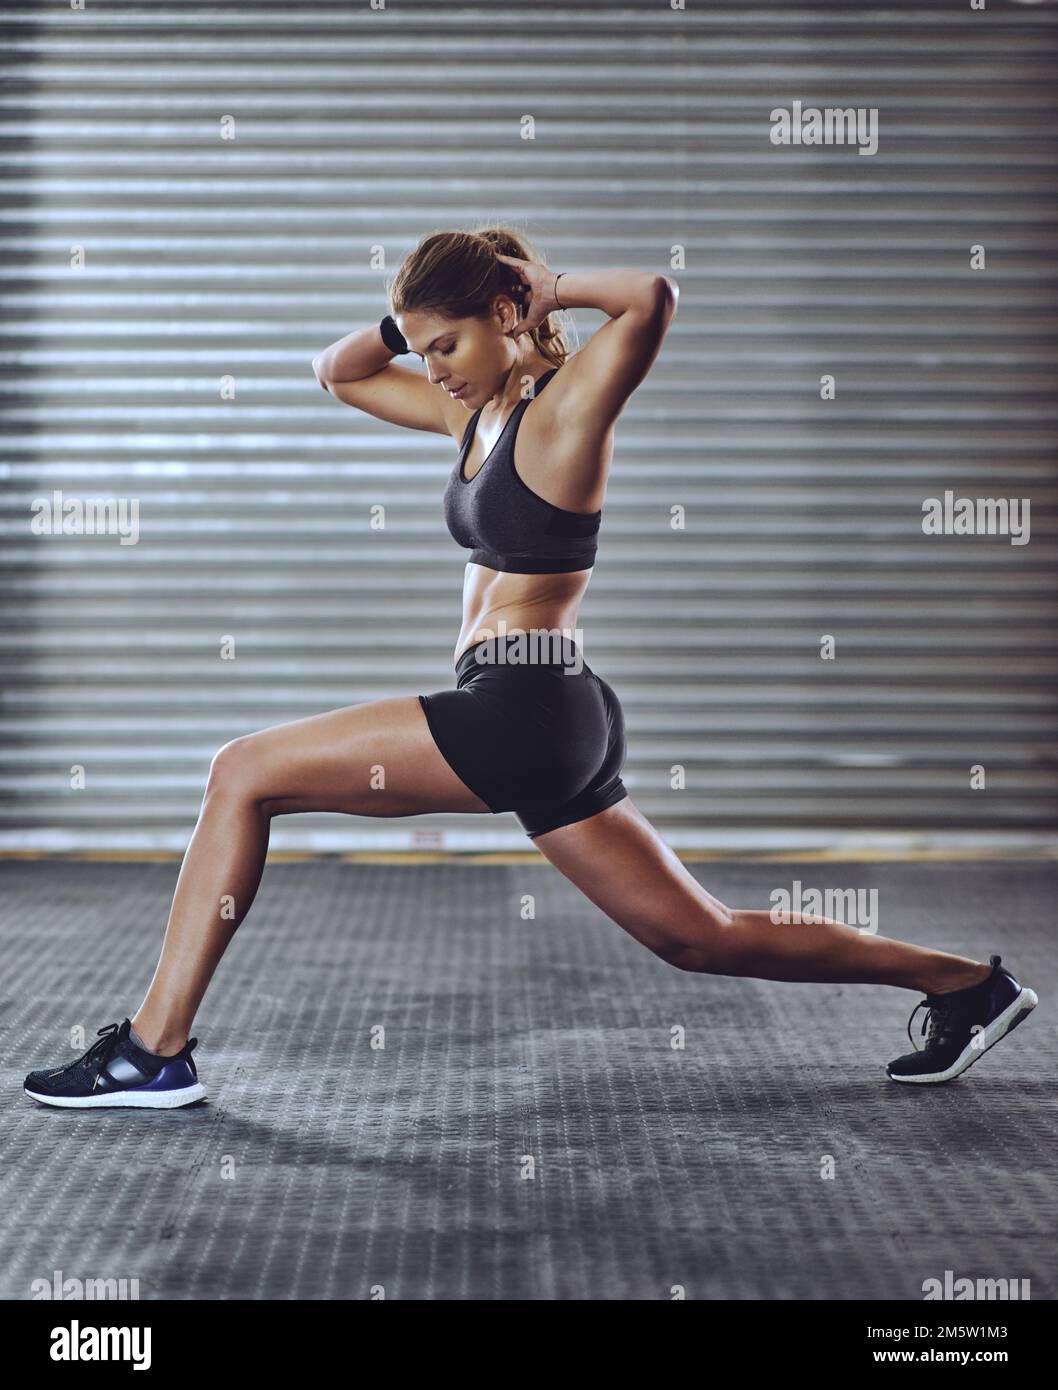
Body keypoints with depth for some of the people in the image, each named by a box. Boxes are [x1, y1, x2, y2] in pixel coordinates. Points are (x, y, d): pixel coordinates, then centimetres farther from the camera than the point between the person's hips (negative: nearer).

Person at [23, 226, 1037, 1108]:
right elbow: (337, 371, 27)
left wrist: (549, 286, -11)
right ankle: (962, 983, 21)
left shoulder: (565, 407, -9)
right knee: (701, 939, 15)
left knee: (243, 775, -7)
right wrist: (419, 309, 11)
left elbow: (654, 298, -28)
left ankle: (154, 1050, -3)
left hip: (518, 711, -10)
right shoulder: (476, 413, 16)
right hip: (537, 724, 10)